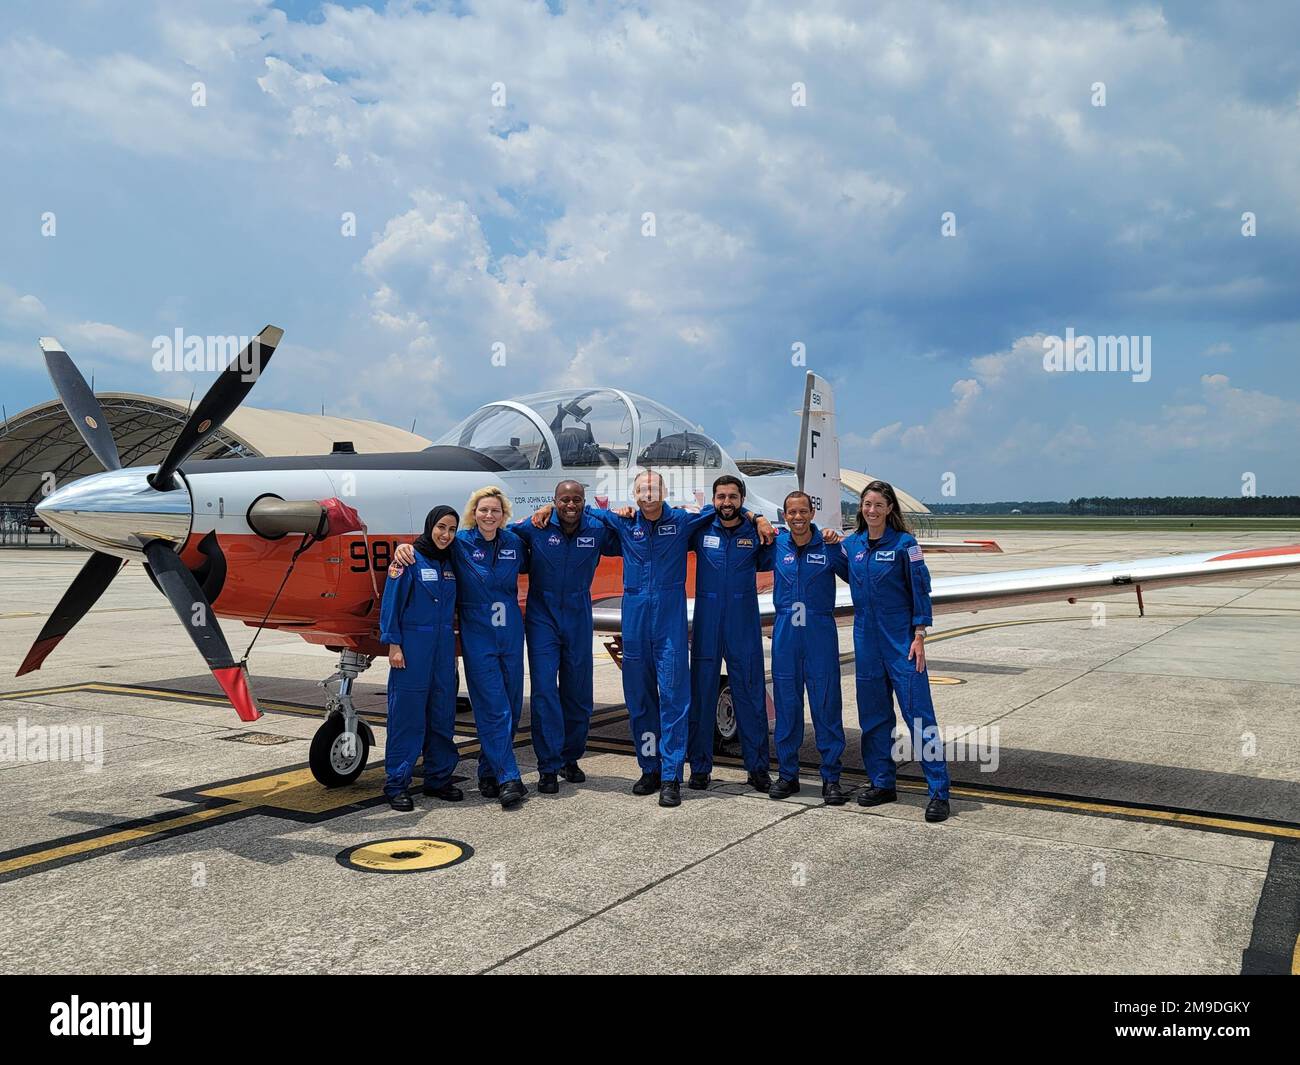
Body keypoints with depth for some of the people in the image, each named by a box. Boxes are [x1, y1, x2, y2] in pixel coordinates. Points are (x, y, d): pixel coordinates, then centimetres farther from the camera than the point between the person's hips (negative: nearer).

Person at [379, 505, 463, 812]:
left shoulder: (450, 564, 12)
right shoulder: (409, 559, -6)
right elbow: (391, 604, -8)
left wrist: (453, 648, 15)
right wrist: (393, 645, -13)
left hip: (443, 646, 6)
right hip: (413, 645, -6)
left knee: (442, 714, 9)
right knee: (407, 715, -2)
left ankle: (439, 778, 20)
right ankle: (397, 784, 6)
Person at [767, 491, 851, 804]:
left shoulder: (829, 546, -2)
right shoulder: (777, 544, 5)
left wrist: (836, 543, -11)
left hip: (820, 634, -2)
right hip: (785, 634, 2)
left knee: (827, 707, 1)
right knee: (786, 706, 8)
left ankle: (831, 778, 10)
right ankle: (787, 774, 20)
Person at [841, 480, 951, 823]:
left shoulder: (904, 544, -6)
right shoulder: (850, 544, 7)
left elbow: (920, 590, -6)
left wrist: (919, 636, -11)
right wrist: (831, 546, 7)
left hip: (901, 638, -5)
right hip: (866, 638, 5)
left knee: (918, 712, -6)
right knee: (873, 713, 10)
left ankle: (939, 791, -2)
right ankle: (882, 783, 22)